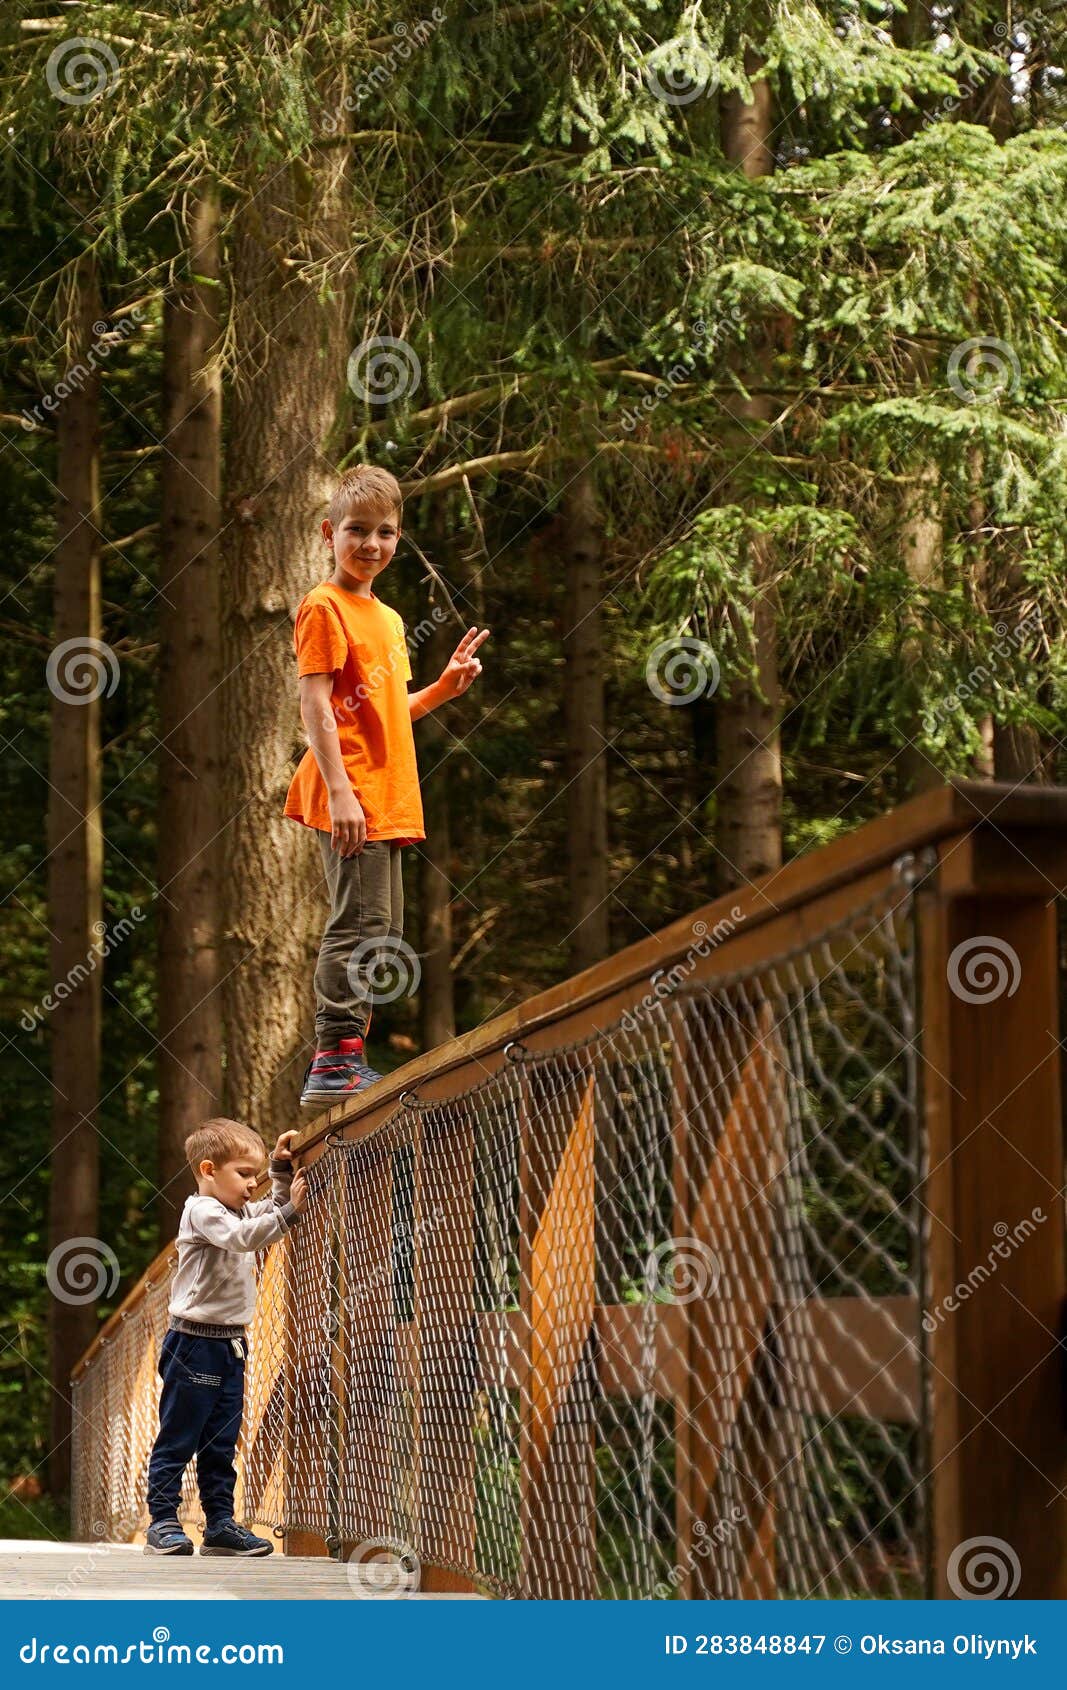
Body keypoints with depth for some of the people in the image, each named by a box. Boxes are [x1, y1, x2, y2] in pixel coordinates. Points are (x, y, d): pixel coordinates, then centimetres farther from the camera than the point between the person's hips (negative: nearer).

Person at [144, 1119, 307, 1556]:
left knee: (221, 1442, 11)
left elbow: (272, 1208, 32)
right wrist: (289, 1211, -32)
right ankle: (162, 1523, -2)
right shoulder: (202, 1211, -13)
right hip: (194, 1344, -9)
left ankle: (220, 1523, 15)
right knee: (178, 1439, -4)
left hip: (230, 1345, 9)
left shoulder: (240, 1211, 14)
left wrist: (282, 1171, 17)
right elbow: (242, 1237, -30)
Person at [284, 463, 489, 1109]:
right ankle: (334, 1062, -13)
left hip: (388, 800, 9)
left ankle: (348, 1058, 16)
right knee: (360, 924, -13)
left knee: (384, 934, 12)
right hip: (351, 797, -9)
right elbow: (316, 705, -14)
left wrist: (446, 687, 10)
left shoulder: (389, 619, 20)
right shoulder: (324, 608, -7)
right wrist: (339, 789, -21)